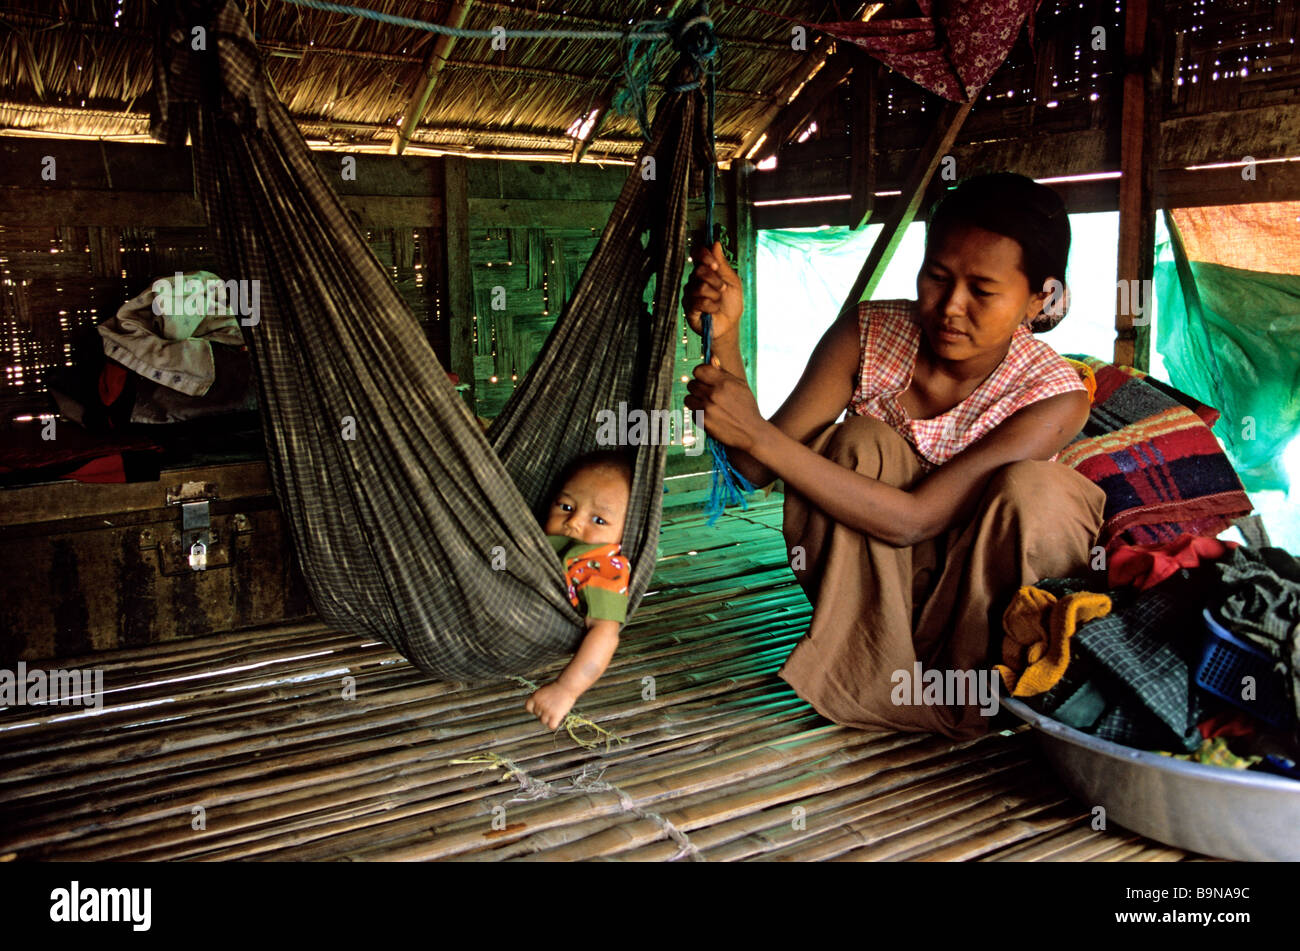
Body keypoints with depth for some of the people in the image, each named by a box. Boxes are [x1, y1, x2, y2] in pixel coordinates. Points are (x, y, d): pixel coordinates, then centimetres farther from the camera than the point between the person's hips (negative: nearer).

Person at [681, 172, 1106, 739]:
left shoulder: (1053, 397, -24)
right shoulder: (868, 336, -15)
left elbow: (913, 519, -34)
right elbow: (758, 470, -18)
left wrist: (757, 435, -41)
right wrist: (724, 338, -32)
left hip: (983, 602, -1)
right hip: (872, 592, 2)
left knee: (1029, 488, -31)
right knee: (857, 444, -25)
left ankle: (971, 694, -11)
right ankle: (867, 679, -17)